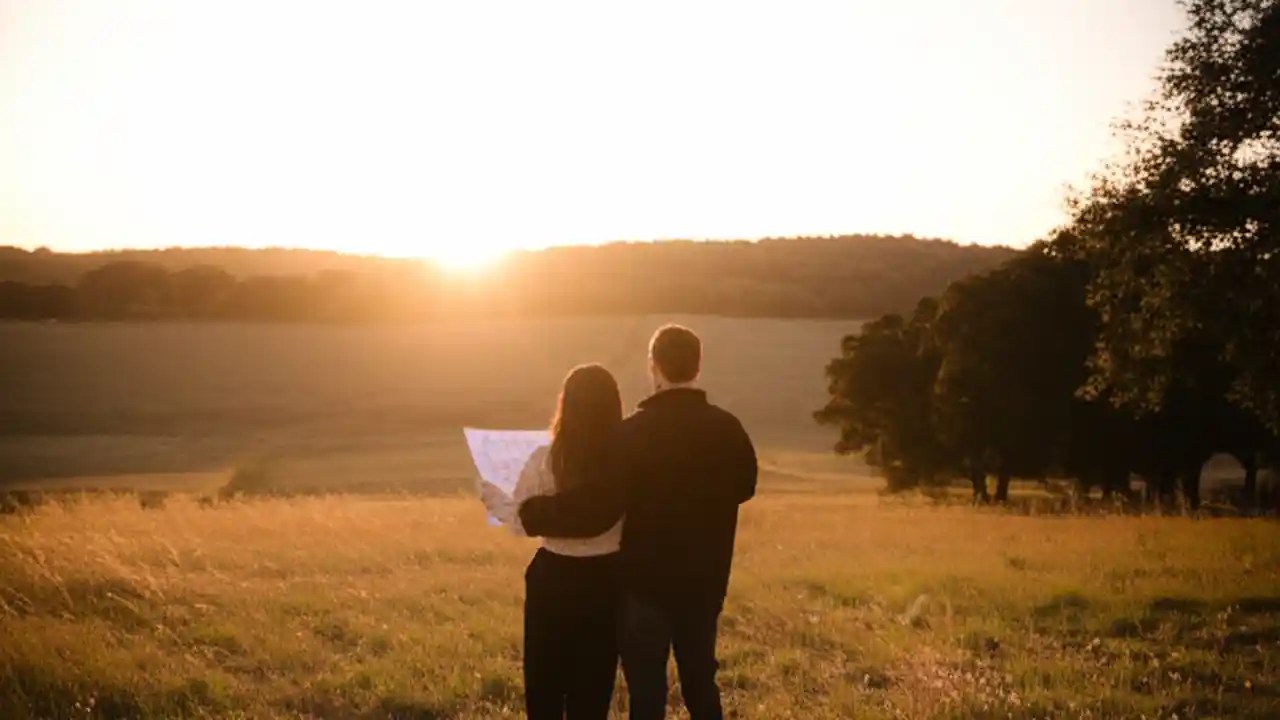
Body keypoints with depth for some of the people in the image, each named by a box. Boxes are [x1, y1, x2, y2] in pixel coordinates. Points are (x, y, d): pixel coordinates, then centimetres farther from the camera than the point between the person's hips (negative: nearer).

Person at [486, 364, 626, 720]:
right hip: (607, 578, 2)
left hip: (554, 578, -2)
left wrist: (493, 497, 12)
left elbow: (521, 521, -7)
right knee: (594, 685, 14)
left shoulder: (546, 460, -15)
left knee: (545, 681, 14)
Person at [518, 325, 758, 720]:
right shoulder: (727, 428, -2)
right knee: (700, 680, 17)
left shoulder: (637, 432, -17)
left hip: (646, 582, -4)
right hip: (704, 581, 5)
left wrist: (530, 513, -13)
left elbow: (597, 507, -22)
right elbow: (743, 487, 17)